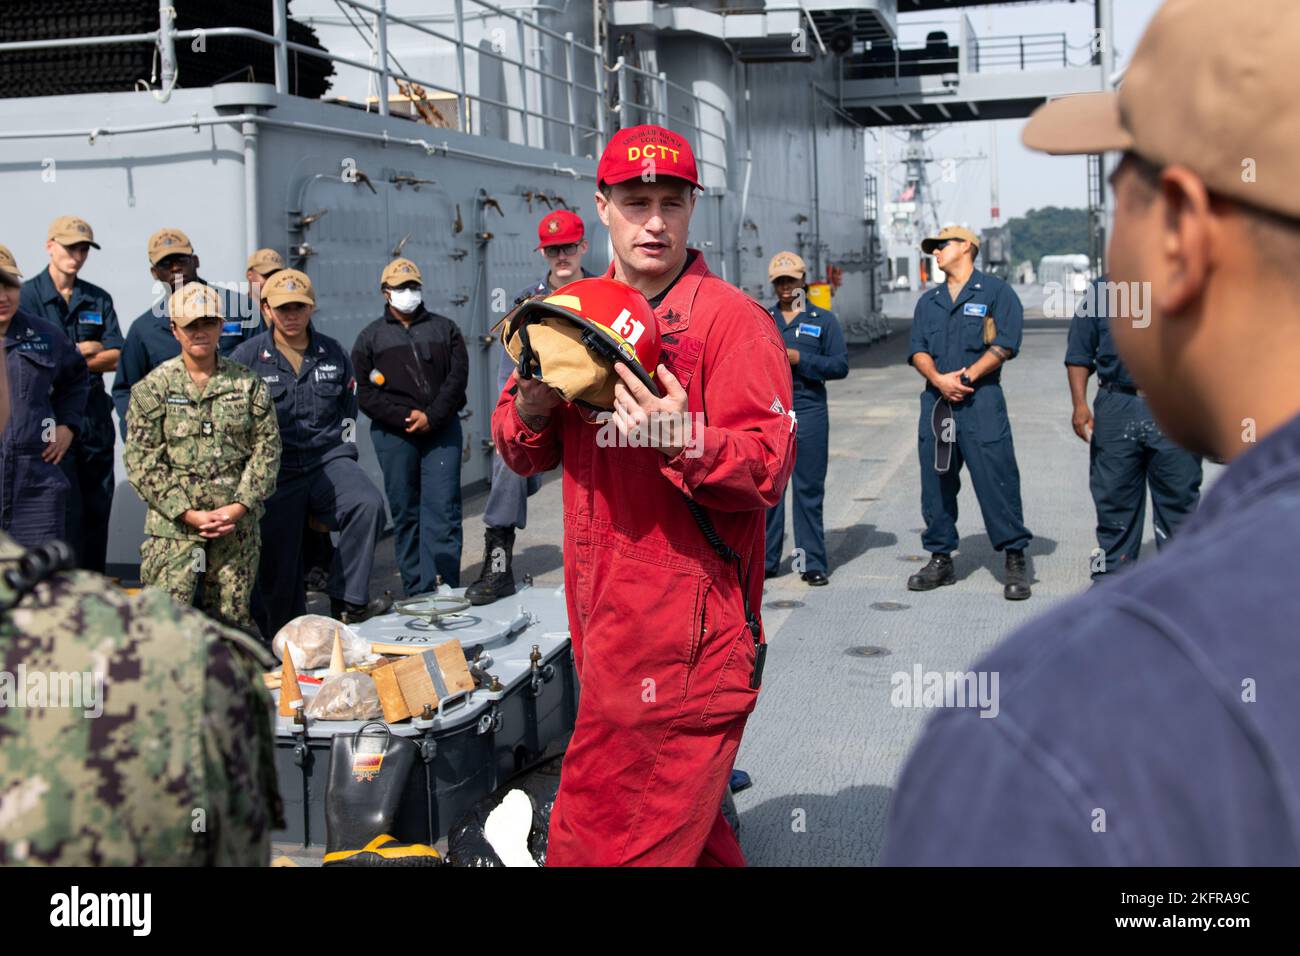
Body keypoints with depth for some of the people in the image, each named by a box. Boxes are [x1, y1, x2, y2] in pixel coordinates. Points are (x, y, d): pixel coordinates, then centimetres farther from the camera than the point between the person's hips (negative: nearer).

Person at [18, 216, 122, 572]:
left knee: (97, 508, 8)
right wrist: (84, 350, -3)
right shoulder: (28, 295, 0)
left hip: (95, 418, 5)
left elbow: (115, 358, 3)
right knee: (66, 512, -6)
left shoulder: (99, 299, 13)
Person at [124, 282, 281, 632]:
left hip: (237, 522, 2)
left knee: (233, 617, 9)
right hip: (174, 523, -2)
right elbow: (141, 460, -3)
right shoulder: (153, 387, 1)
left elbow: (267, 447, 4)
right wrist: (189, 514, -11)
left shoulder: (248, 384, 6)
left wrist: (239, 507, -8)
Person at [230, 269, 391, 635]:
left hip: (328, 460, 2)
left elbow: (349, 408, 21)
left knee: (368, 503, -27)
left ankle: (348, 602, -20)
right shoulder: (247, 358, -1)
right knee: (277, 560, -1)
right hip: (274, 471, -2)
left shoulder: (333, 353, 9)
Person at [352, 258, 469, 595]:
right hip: (393, 434, 0)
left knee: (443, 507, -9)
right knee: (405, 512, 1)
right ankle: (417, 591, 6)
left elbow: (457, 377, 3)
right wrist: (406, 416, -10)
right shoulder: (371, 337, 13)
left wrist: (431, 416, -10)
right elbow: (365, 393, 3)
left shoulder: (444, 328, 15)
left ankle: (445, 588, -11)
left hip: (441, 429, 0)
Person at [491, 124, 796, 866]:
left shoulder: (732, 319, -8)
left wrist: (682, 440, -31)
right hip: (606, 623, 7)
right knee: (679, 817, 20)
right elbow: (523, 455, 13)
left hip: (688, 632, -6)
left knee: (601, 838, -2)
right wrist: (531, 407, -8)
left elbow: (770, 467, -15)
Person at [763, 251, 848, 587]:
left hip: (808, 412, -2)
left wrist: (798, 358, -10)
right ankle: (765, 560, 10)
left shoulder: (823, 319, 8)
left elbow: (840, 364, -1)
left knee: (809, 489, 1)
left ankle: (812, 563, 7)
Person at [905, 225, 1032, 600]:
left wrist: (966, 377, -14)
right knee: (935, 483, 6)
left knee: (996, 481, -8)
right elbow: (917, 349, 10)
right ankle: (940, 559, 15)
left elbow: (1004, 344, -7)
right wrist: (938, 378, -10)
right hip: (936, 401, 6)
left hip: (981, 400, -5)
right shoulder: (928, 302, 20)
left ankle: (1015, 562, -1)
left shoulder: (995, 292, 4)